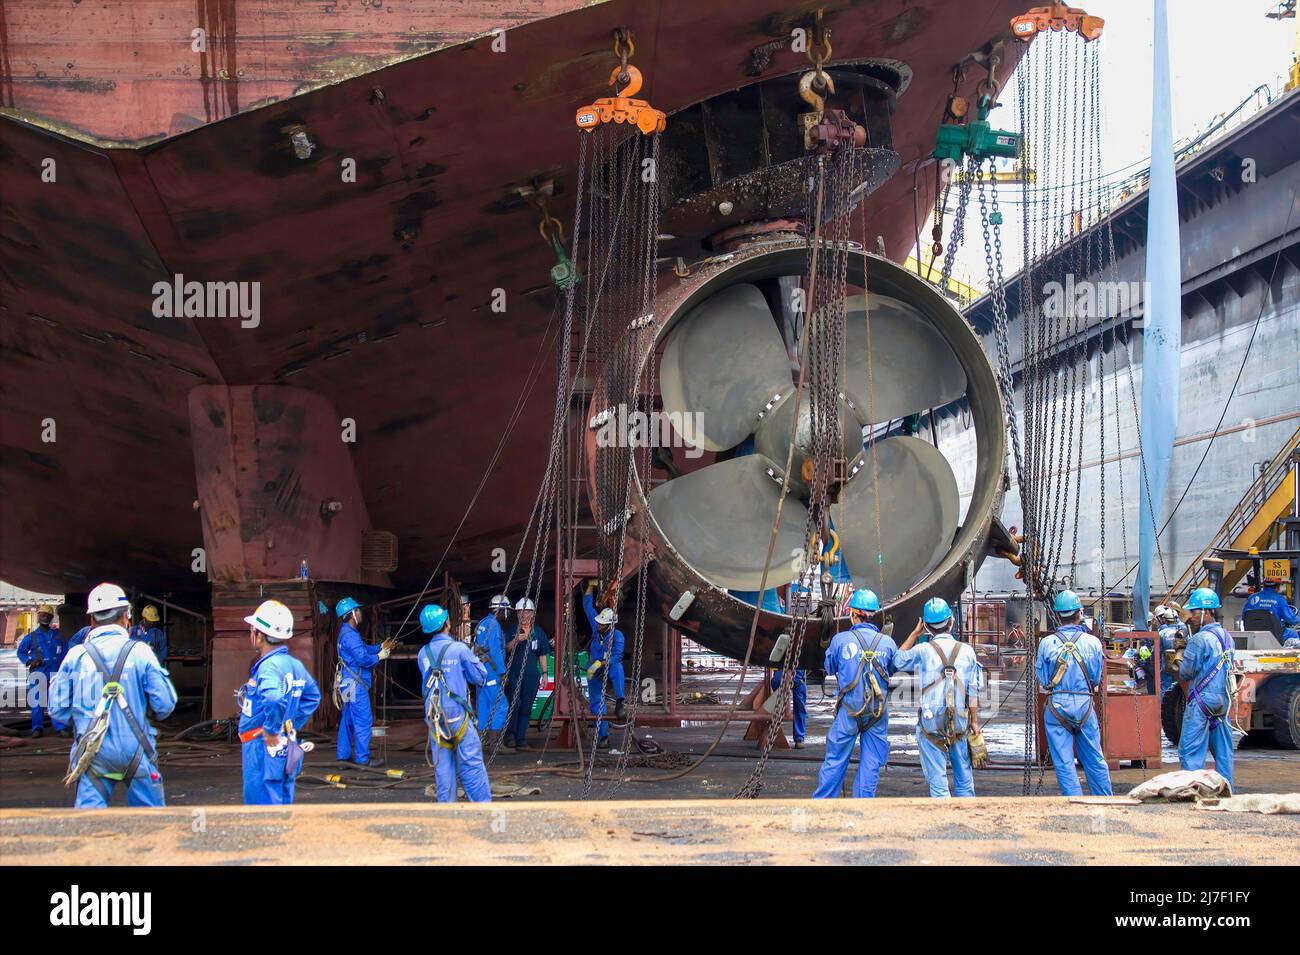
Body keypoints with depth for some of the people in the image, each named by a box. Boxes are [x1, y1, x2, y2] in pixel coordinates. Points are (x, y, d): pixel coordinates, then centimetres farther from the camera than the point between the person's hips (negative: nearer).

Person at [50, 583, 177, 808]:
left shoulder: (76, 656, 0)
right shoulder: (140, 652, -4)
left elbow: (57, 709, 3)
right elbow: (165, 705, -5)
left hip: (93, 754, 1)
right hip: (135, 751, -1)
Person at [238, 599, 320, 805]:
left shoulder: (269, 666, -19)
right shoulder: (294, 664, 9)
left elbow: (274, 699, -39)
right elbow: (313, 695, 26)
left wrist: (272, 732, -25)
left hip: (263, 748, -9)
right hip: (285, 749, 9)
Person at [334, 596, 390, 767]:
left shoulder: (346, 633, 16)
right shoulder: (350, 635, -18)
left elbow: (364, 649, 20)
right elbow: (363, 658, -23)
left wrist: (380, 647, 11)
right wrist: (379, 657, -8)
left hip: (347, 684, 11)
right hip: (355, 684, -11)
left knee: (347, 720, 14)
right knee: (363, 720, -7)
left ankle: (343, 754, 18)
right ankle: (362, 758, -6)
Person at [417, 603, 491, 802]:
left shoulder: (423, 653, 5)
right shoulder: (459, 649, -9)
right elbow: (479, 677, -4)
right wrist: (476, 659, 16)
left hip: (433, 716, 4)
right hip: (457, 714, -4)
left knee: (442, 766, 9)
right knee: (471, 764, 0)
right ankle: (482, 803, 1)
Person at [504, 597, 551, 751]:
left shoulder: (538, 632, 10)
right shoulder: (513, 631, 5)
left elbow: (542, 655, 13)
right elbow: (506, 649, -6)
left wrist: (544, 673, 8)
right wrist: (516, 640, -22)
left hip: (532, 675, 2)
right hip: (515, 673, -2)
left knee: (526, 708, 4)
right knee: (515, 703, -17)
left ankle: (520, 740, 8)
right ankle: (510, 734, -5)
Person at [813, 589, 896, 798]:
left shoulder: (840, 640, -6)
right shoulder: (887, 642, -1)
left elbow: (829, 669, 9)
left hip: (849, 711, -1)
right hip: (878, 713, 1)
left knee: (834, 761, 5)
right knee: (870, 764, 7)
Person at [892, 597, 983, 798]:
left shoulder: (922, 650, -6)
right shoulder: (966, 651, 0)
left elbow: (898, 661, 14)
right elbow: (973, 692, 2)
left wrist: (914, 633, 17)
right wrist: (974, 721, 9)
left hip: (931, 723, -2)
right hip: (960, 722, 2)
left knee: (937, 780, 0)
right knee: (964, 778, 13)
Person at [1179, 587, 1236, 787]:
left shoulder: (1200, 639, -15)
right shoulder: (1226, 637, 11)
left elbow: (1186, 673, -12)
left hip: (1202, 700, -8)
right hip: (1223, 701, 8)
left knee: (1190, 751, -6)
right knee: (1222, 750, 12)